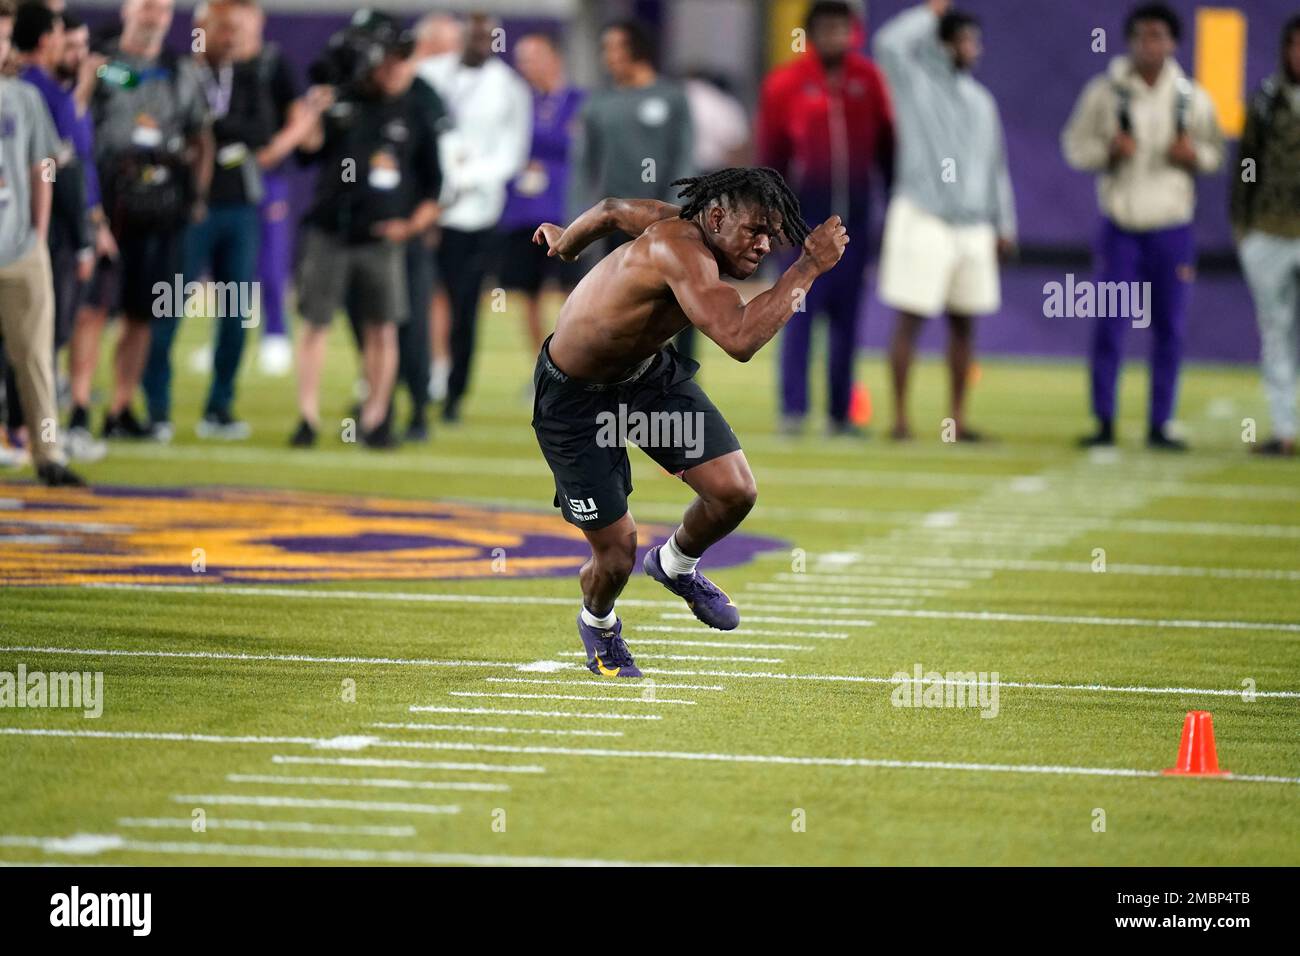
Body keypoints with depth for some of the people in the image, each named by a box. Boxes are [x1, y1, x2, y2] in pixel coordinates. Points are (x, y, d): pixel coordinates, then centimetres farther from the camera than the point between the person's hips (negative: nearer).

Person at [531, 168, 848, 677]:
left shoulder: (683, 224, -11)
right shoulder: (682, 250, -38)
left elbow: (612, 211, 9)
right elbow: (740, 339, -53)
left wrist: (564, 243, 30)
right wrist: (810, 267, -48)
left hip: (649, 370, 8)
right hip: (575, 399, -8)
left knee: (735, 491, -7)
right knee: (616, 555, -3)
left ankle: (675, 566, 26)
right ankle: (597, 623, 34)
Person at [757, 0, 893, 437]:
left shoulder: (868, 80, 6)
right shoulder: (785, 84, -1)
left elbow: (885, 143, 11)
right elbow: (770, 154, 1)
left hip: (855, 212, 3)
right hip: (806, 214, -3)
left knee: (846, 315, 5)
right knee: (800, 311, -5)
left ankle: (840, 413, 8)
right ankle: (793, 409, -3)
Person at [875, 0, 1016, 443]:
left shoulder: (981, 100, 15)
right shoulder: (914, 83, 0)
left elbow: (996, 166, 19)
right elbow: (889, 43, -20)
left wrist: (1004, 225, 14)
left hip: (972, 224, 5)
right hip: (922, 219, -5)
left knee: (964, 323, 6)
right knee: (911, 319, -4)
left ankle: (958, 418, 11)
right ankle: (900, 417, 0)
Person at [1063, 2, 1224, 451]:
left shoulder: (1192, 98, 1)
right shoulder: (1104, 91, -3)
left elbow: (1215, 151, 11)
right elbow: (1075, 144, 3)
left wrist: (1193, 155, -11)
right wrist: (1108, 150, -17)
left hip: (1172, 231, 1)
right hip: (1120, 226, -1)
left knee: (1169, 330, 3)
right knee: (1108, 326, -4)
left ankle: (1159, 426, 11)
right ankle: (1104, 423, 6)